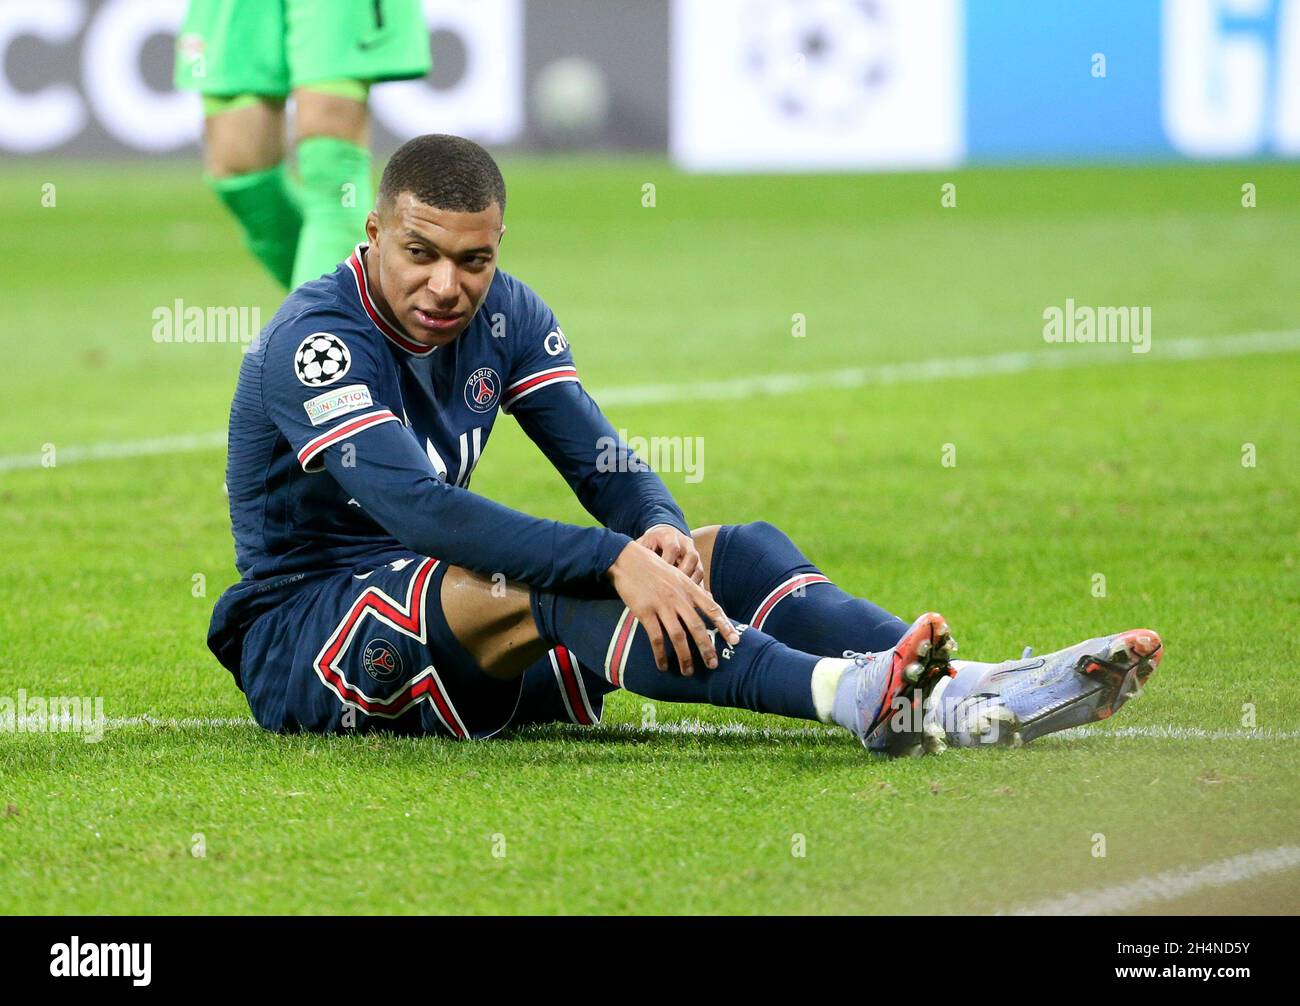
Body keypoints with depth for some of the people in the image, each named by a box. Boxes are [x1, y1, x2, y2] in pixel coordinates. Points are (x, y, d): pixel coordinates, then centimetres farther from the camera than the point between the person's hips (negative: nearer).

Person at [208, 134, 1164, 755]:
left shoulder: (503, 314, 6)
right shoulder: (314, 340, -19)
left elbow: (603, 464, 3)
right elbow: (415, 505, -33)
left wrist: (662, 530, -22)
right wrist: (616, 562, -40)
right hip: (298, 638, -8)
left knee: (741, 550, -7)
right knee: (529, 586, -37)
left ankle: (970, 689, -30)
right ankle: (857, 696, -55)